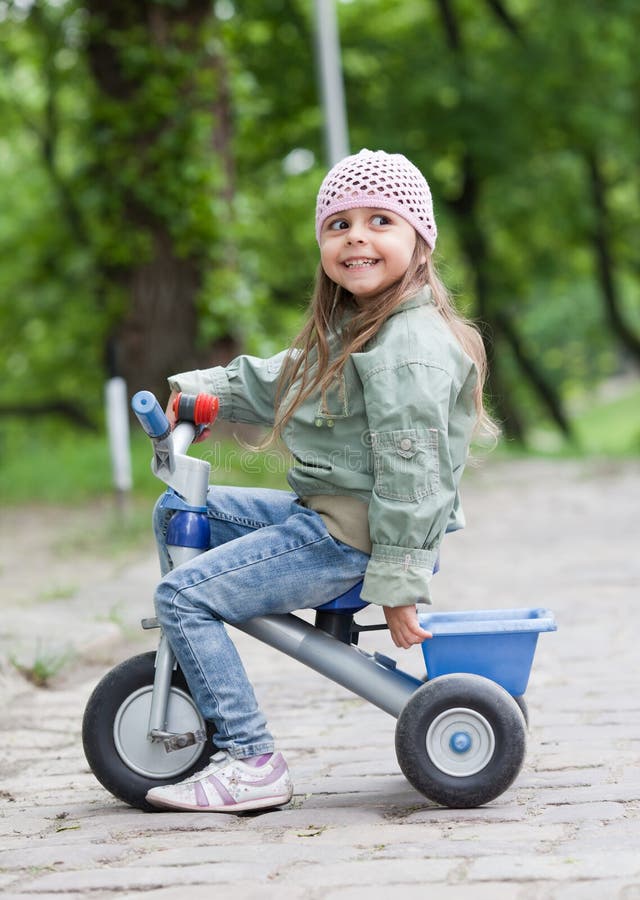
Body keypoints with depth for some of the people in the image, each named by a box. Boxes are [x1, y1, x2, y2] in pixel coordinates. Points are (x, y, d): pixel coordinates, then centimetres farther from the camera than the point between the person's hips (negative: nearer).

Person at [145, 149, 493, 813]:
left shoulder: (410, 349, -21)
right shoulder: (349, 329, 13)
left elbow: (410, 476, -23)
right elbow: (279, 382, 27)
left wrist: (397, 582, -22)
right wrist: (199, 389, 16)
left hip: (351, 535, -11)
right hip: (319, 511, 11)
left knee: (184, 595, -14)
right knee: (179, 514, 19)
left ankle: (250, 762, -12)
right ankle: (195, 669, 20)